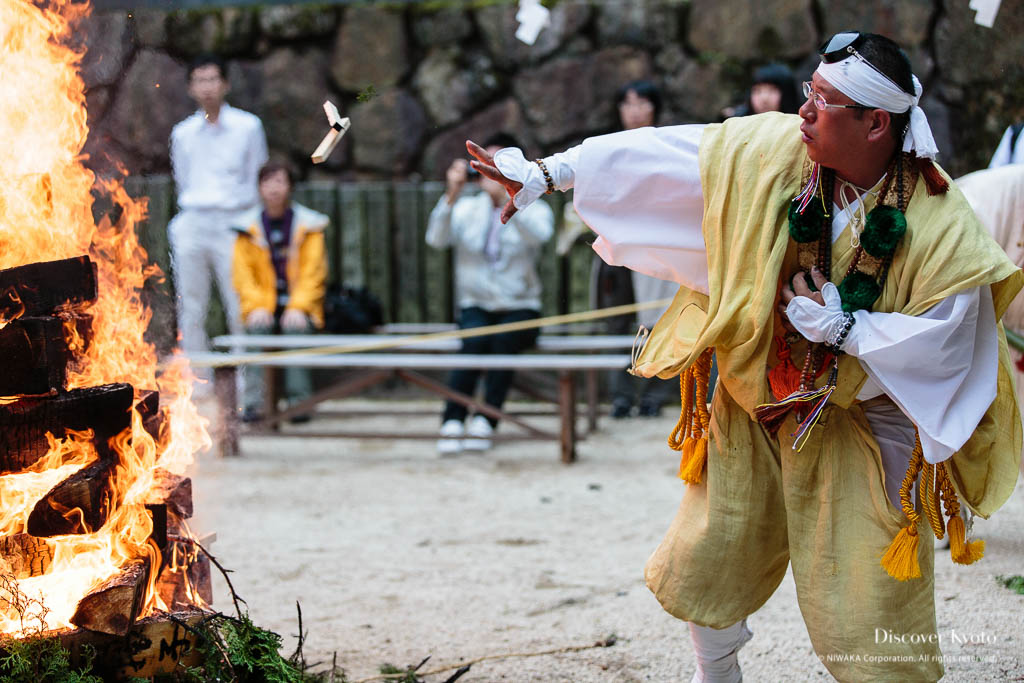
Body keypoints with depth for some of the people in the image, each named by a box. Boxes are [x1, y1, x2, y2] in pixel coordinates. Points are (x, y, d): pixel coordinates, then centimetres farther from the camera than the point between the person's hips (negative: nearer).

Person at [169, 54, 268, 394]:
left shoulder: (248, 127, 4)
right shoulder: (182, 133, 11)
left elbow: (256, 179, 8)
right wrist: (192, 213, 10)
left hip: (232, 223, -3)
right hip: (192, 225, 3)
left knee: (240, 311, -8)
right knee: (191, 311, 1)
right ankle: (197, 386, 7)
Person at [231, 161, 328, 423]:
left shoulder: (307, 225, 5)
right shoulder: (249, 227, 9)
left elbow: (313, 273, -1)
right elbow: (242, 273, 2)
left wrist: (298, 307, -16)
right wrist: (257, 306, -15)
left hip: (297, 305, -1)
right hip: (263, 305, 1)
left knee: (296, 327, -32)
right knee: (258, 327, -31)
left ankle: (298, 399, -26)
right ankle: (254, 400, -31)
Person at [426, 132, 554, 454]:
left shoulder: (535, 209, 3)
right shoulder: (467, 209, 9)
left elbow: (538, 234, -23)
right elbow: (436, 239, -10)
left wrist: (504, 195, -33)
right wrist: (452, 195, -23)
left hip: (520, 309, -1)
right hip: (476, 305, 1)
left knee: (504, 339, -32)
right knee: (475, 340, -31)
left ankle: (485, 421, -31)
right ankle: (452, 421, -33)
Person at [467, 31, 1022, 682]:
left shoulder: (939, 223, -22)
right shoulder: (770, 149, -12)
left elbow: (944, 340, -21)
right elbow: (657, 155, -8)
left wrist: (842, 326, -25)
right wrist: (545, 173, -6)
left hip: (861, 427, -4)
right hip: (753, 408, 4)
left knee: (871, 616, -6)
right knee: (706, 566, 15)